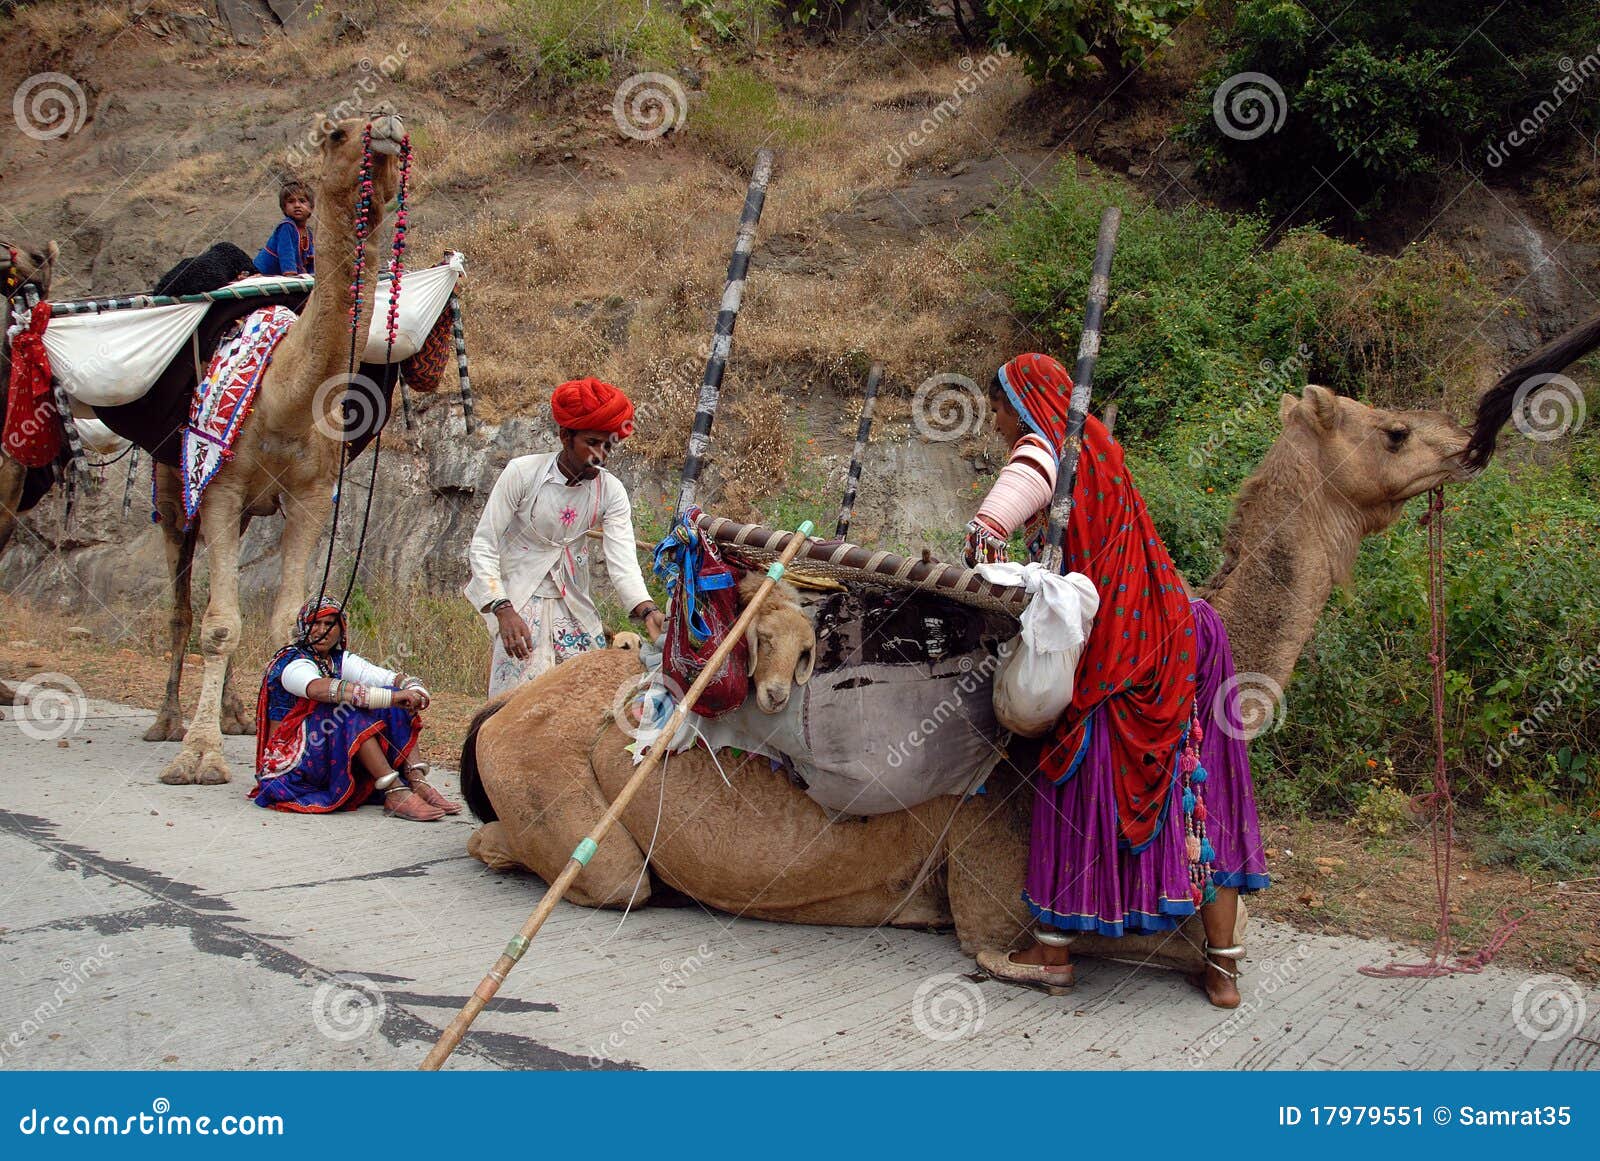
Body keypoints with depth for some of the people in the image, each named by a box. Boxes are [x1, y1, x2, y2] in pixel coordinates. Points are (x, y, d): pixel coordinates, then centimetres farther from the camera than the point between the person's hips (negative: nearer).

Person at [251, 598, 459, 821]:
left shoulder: (341, 661, 10)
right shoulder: (291, 662, -11)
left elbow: (392, 678, -4)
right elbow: (321, 689, -34)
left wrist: (415, 690, -29)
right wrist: (391, 697, -41)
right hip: (291, 759, -7)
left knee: (393, 706, -9)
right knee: (351, 706, -29)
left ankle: (417, 781, -25)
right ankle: (396, 794, -38)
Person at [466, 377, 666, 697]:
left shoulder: (611, 491, -7)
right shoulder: (522, 472, -15)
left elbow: (623, 560, -17)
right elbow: (483, 545, -14)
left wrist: (648, 611, -36)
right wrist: (504, 611, -26)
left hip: (574, 604, 4)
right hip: (516, 599, -4)